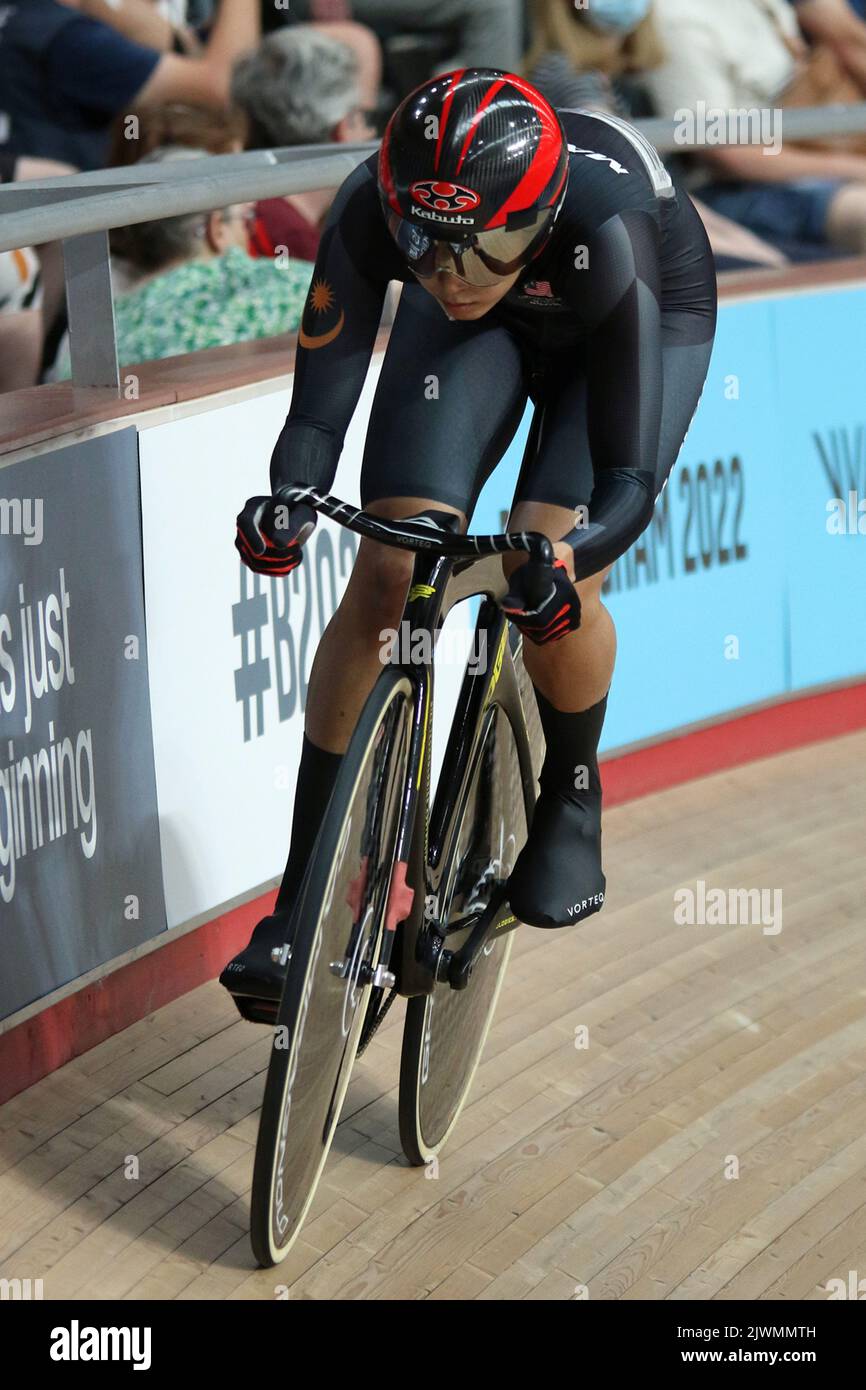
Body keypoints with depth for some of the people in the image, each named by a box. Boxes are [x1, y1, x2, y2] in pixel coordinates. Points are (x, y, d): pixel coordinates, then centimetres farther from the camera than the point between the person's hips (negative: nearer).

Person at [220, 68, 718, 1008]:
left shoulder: (603, 233, -43)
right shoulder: (370, 212, -35)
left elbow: (629, 478, -39)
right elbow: (316, 411, -29)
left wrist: (562, 564, -58)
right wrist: (287, 507, -50)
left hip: (652, 311, -3)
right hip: (488, 328, 3)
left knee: (550, 580, -23)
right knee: (385, 579, -14)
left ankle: (571, 799, 10)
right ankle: (305, 906, -5)